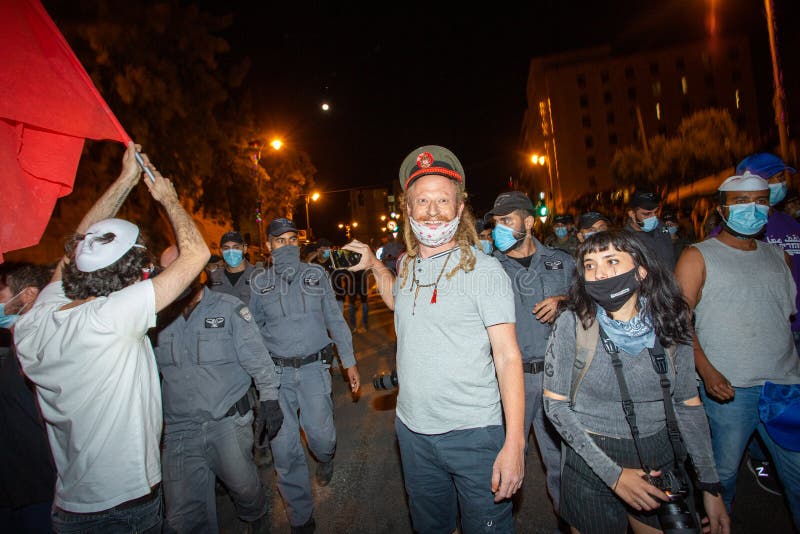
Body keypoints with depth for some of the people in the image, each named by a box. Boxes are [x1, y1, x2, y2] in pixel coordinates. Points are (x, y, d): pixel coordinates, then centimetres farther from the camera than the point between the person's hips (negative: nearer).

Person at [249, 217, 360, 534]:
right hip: (276, 372, 1)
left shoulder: (316, 275, 4)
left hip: (314, 367, 0)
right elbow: (253, 328, 11)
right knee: (284, 446, 3)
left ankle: (325, 459, 38)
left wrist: (349, 362, 5)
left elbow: (335, 319, 7)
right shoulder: (259, 282, 4)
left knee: (321, 435, -3)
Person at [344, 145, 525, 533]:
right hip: (412, 429, 5)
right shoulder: (406, 265, 3)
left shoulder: (484, 269, -13)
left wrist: (514, 444, -22)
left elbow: (508, 357, -15)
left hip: (473, 433, -5)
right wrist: (374, 266, 12)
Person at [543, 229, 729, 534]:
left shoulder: (670, 323, -5)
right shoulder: (573, 323, -15)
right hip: (591, 466, -3)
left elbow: (688, 405, 4)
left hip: (660, 463, 3)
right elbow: (555, 404, -13)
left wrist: (711, 486, 3)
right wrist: (613, 473, -17)